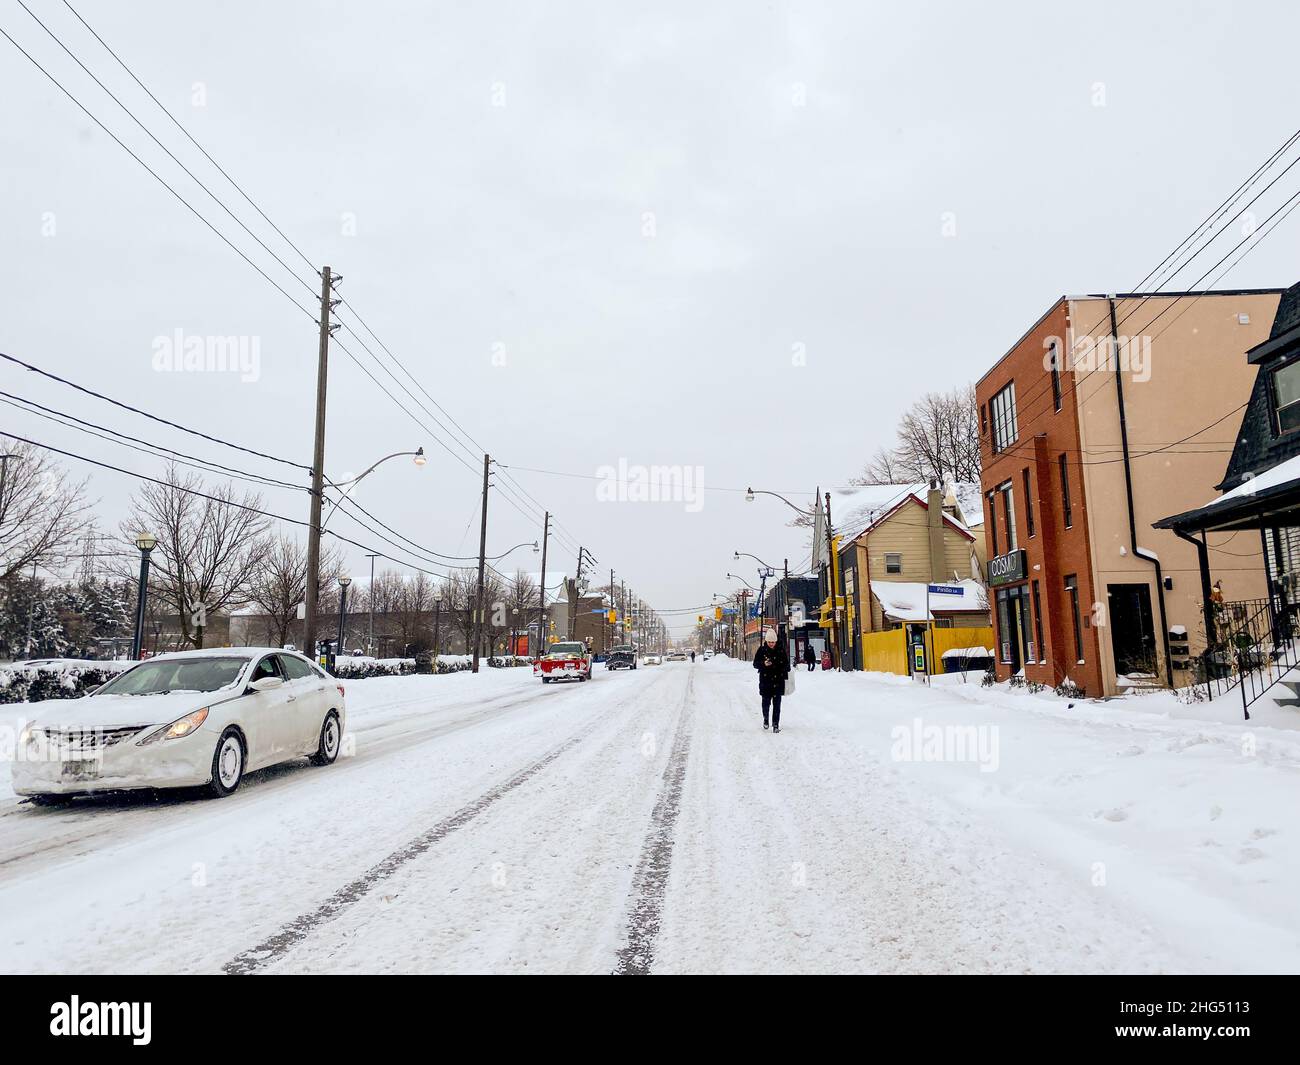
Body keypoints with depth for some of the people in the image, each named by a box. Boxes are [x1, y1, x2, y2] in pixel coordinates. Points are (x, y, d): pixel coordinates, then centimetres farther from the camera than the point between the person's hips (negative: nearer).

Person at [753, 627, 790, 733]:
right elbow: (755, 664, 1)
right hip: (765, 681, 0)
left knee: (776, 704, 0)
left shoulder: (781, 650, 3)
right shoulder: (761, 650, 0)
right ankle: (765, 719, 30)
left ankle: (776, 724, 7)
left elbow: (786, 664, 12)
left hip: (778, 681, 0)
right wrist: (763, 664, -17)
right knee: (766, 702, 4)